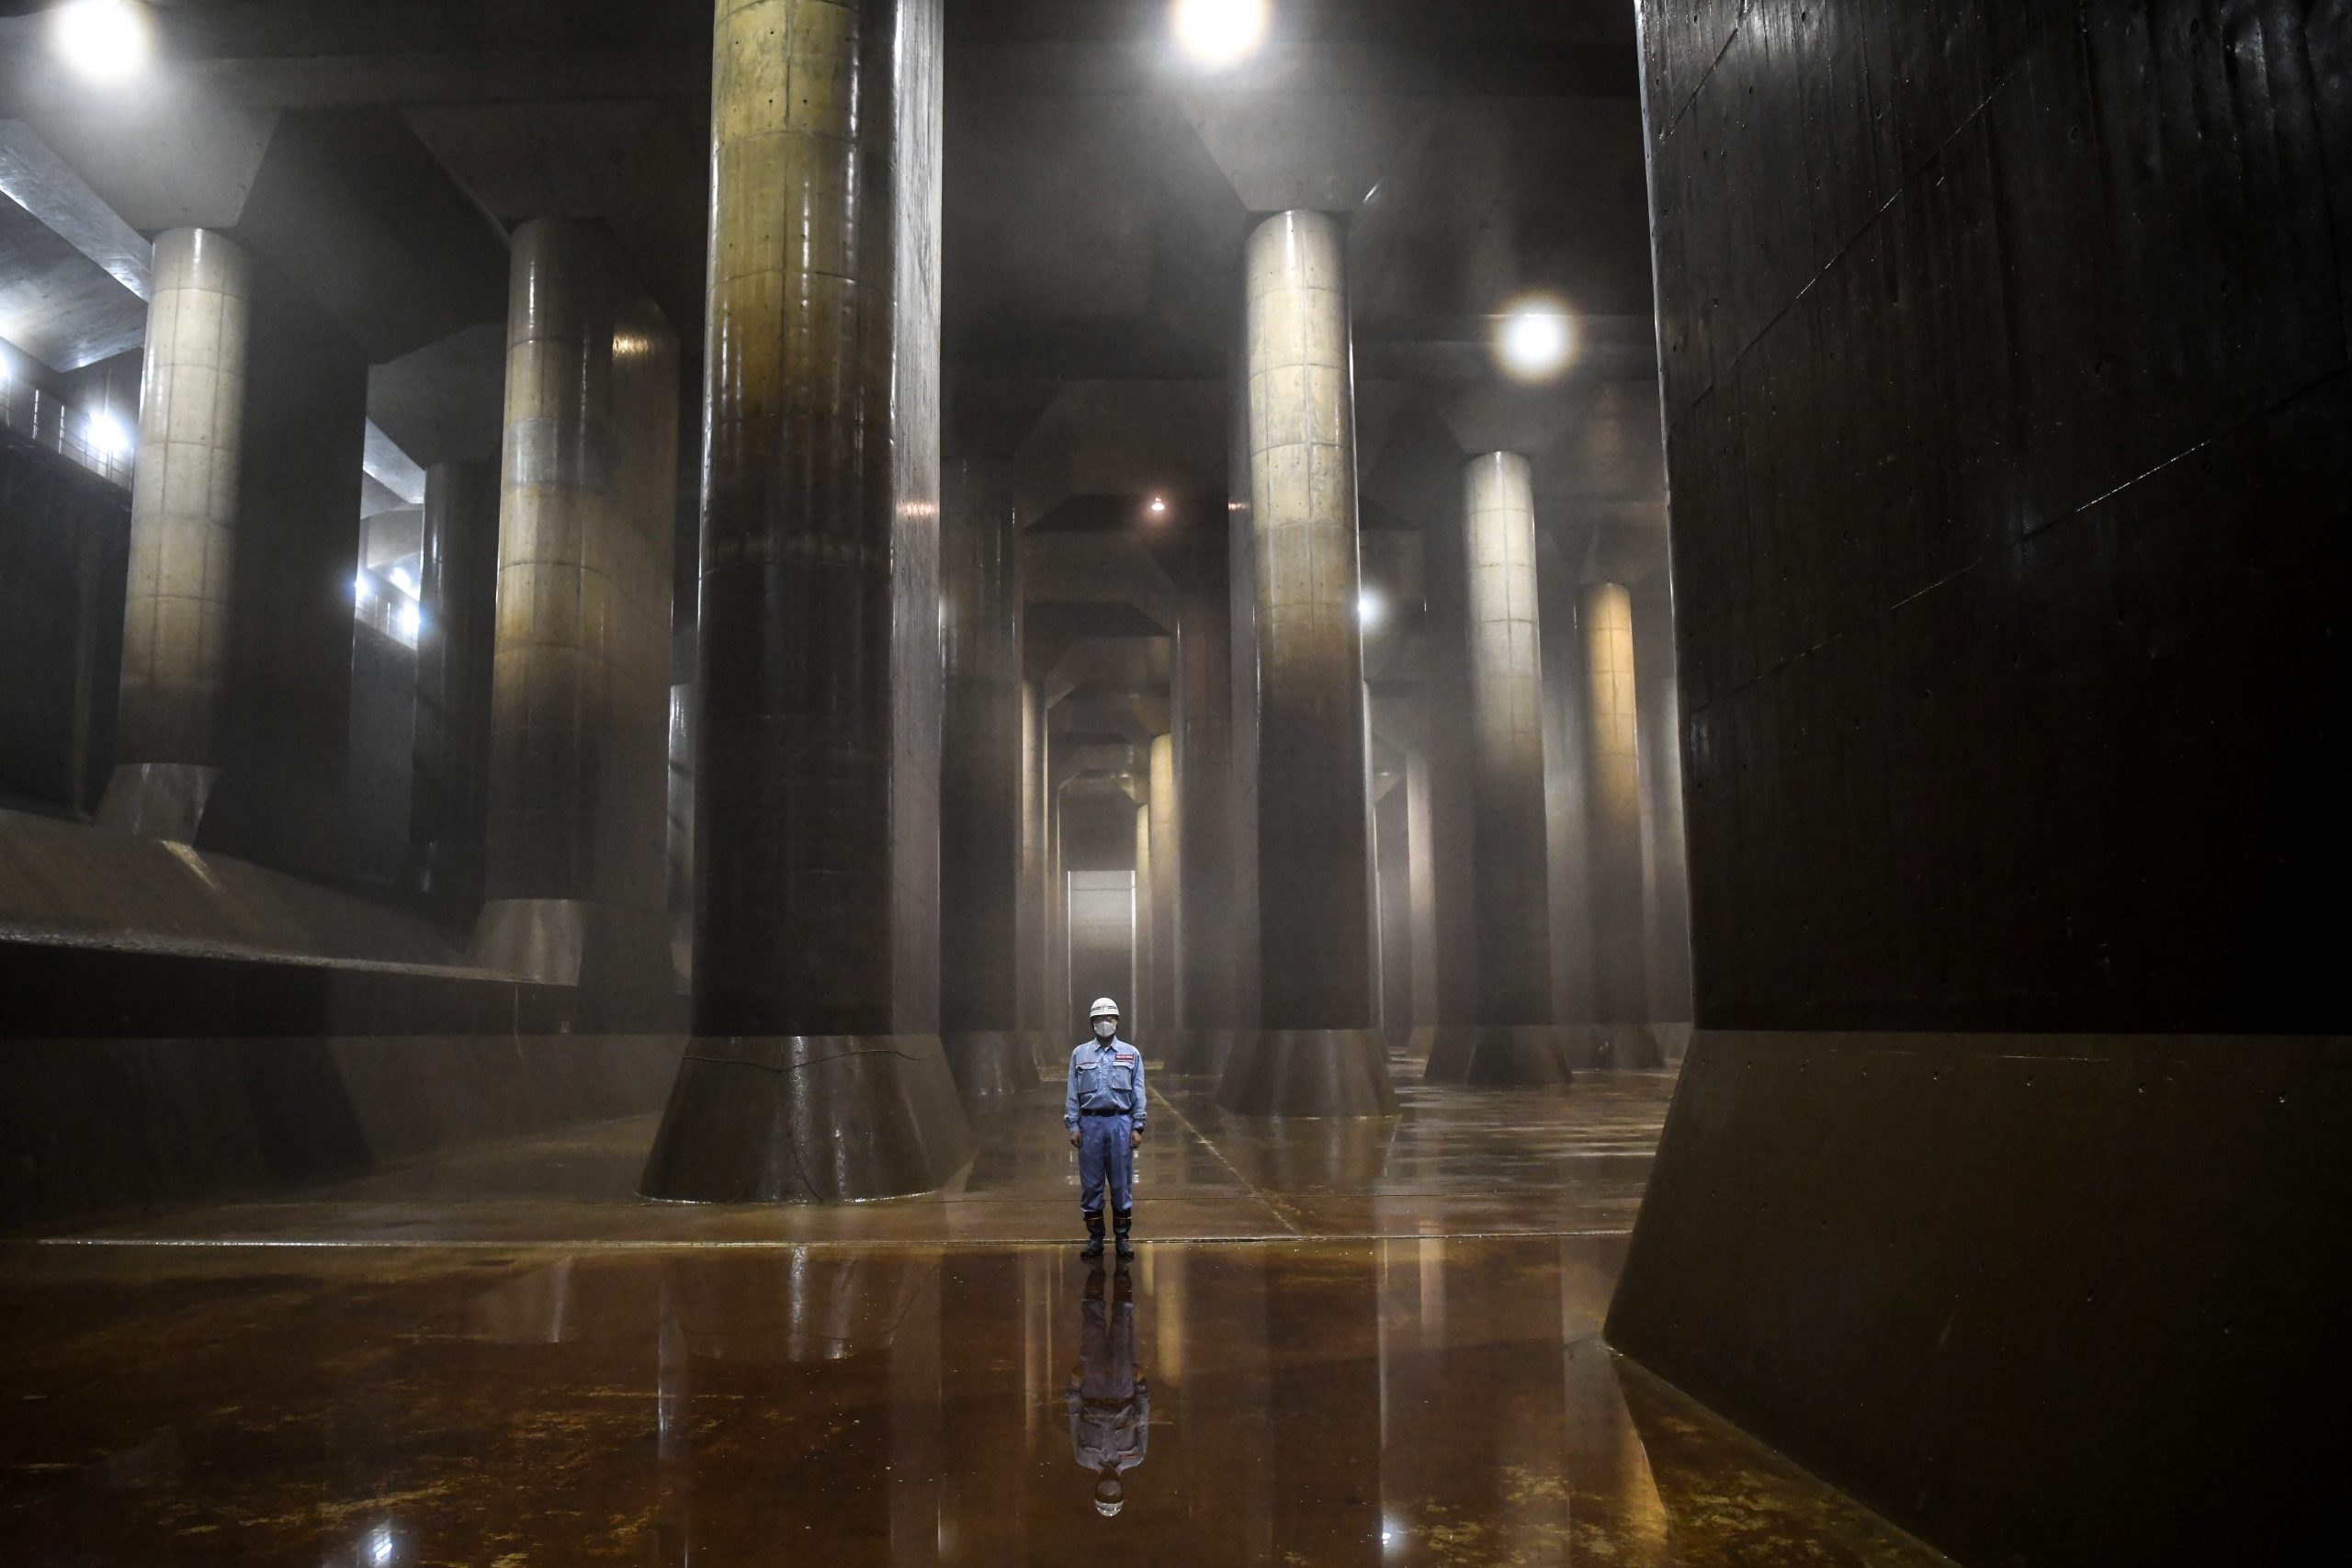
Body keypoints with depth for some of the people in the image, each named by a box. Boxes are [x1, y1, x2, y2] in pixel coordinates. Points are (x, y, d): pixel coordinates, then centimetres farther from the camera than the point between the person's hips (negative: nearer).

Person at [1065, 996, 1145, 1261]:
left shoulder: (1131, 1054, 7)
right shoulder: (1079, 1054, 8)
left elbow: (1138, 1093, 5)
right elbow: (1072, 1094, 6)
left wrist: (1138, 1127, -2)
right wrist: (1073, 1126, -2)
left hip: (1121, 1123, 0)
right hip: (1090, 1124, 1)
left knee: (1122, 1183, 2)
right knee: (1091, 1183, 4)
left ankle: (1122, 1238, 10)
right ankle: (1095, 1238, 13)